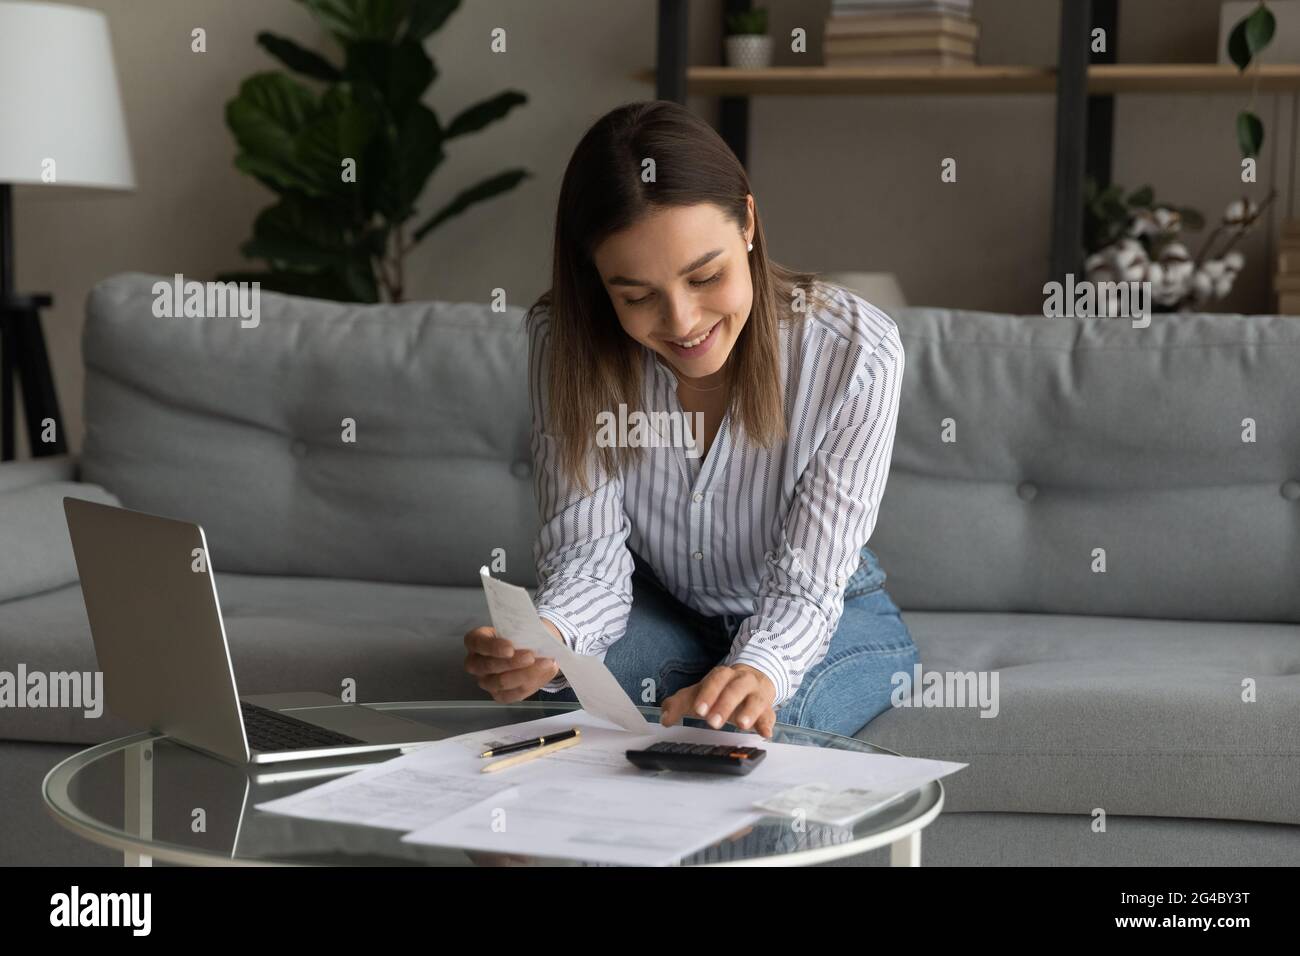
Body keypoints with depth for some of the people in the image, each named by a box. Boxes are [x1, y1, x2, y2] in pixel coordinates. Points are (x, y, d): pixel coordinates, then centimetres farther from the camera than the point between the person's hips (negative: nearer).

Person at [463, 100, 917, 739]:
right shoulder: (565, 341, -19)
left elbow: (803, 584, -26)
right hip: (659, 607, 2)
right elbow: (587, 549, -22)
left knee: (754, 721, -34)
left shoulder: (856, 353, -26)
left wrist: (759, 669, -50)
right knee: (560, 680, -31)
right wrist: (544, 638, -47)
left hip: (830, 615, -1)